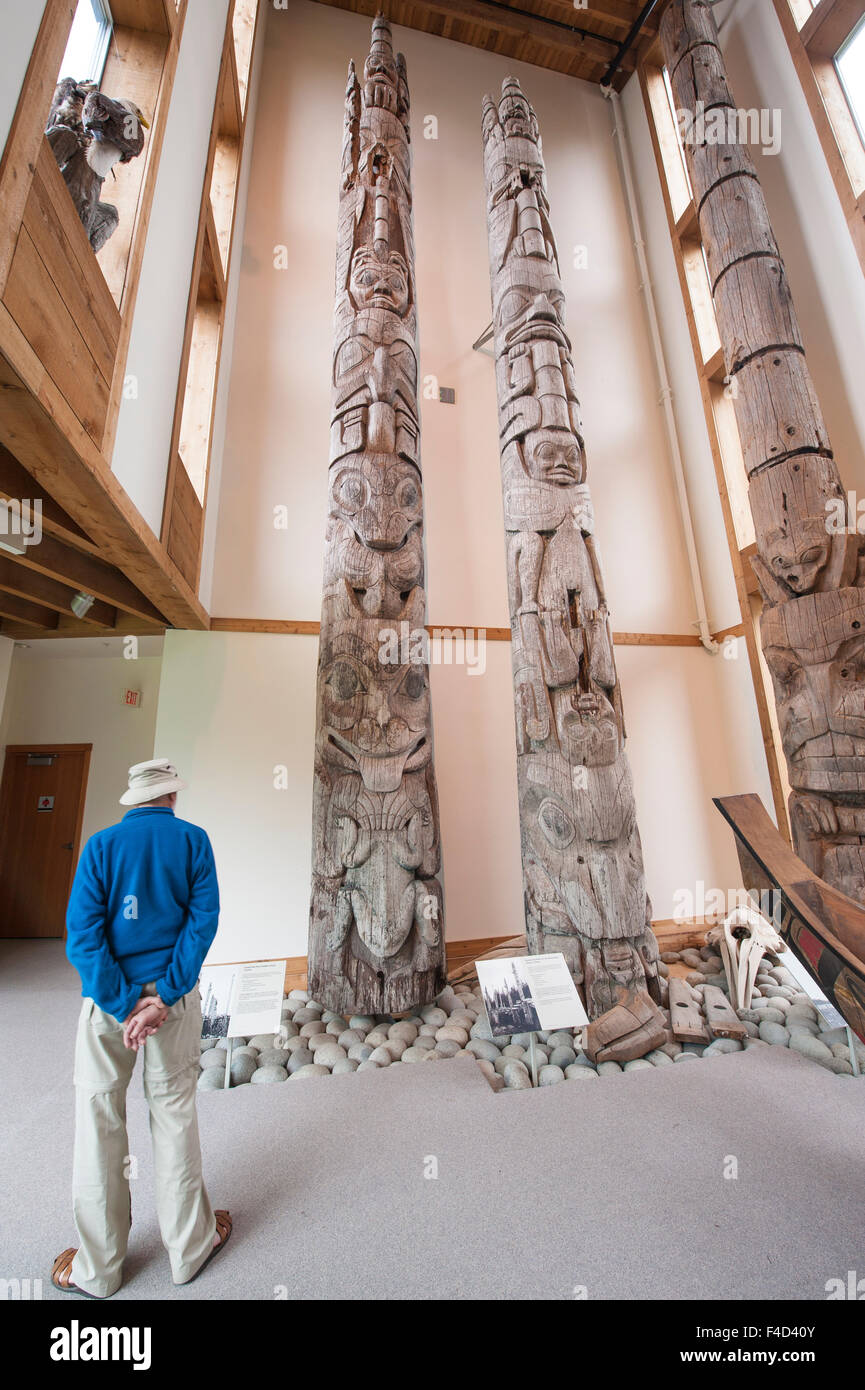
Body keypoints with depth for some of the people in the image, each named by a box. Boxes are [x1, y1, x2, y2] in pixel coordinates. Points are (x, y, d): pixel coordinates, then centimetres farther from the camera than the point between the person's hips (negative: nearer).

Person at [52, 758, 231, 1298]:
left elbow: (82, 933, -10)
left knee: (99, 1121, 17)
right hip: (175, 995, 0)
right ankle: (190, 1246, 34)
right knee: (174, 1113, 16)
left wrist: (123, 1004, -7)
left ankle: (98, 1268, 34)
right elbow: (204, 918, -13)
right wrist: (163, 997, -6)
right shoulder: (193, 839, -7)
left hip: (109, 998, 0)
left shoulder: (101, 844, -4)